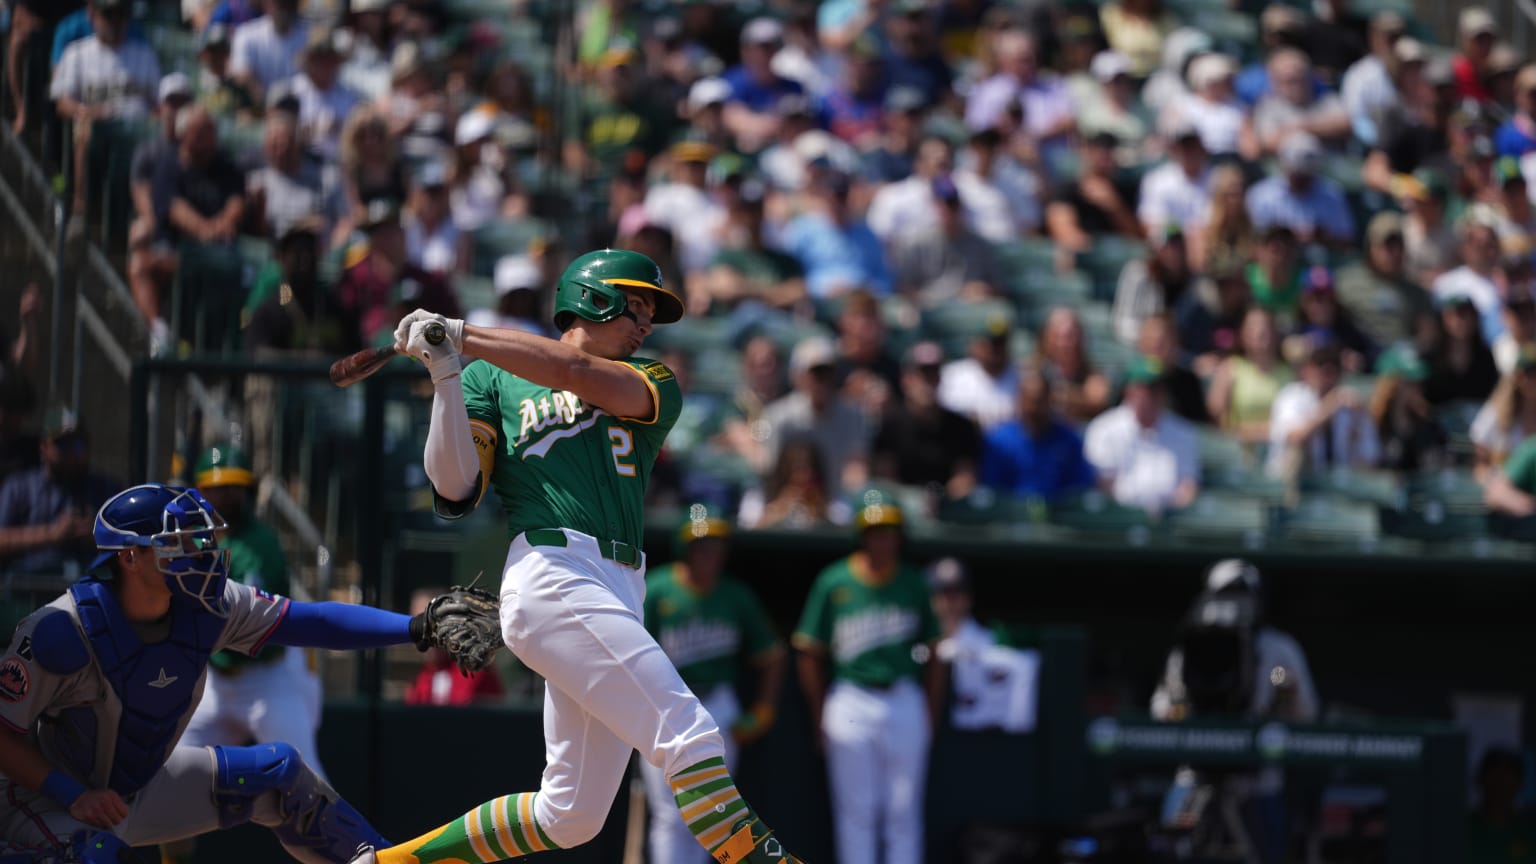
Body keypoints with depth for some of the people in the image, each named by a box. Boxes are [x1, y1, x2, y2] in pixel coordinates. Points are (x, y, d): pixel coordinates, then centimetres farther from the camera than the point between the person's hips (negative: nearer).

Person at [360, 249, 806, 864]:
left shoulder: (653, 384, 20)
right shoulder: (494, 378, 13)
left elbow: (581, 373, -2)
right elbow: (455, 489, 0)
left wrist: (462, 336, -8)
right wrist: (447, 374, -9)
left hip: (619, 594, 6)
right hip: (553, 577, -6)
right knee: (688, 736, -19)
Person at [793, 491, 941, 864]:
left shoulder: (914, 583, 6)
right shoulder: (833, 582, 0)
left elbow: (933, 652, 10)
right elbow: (810, 654, 3)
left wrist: (931, 713, 4)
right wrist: (820, 717, 0)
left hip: (905, 703, 2)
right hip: (851, 704, -1)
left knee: (904, 811, 4)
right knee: (855, 809, 2)